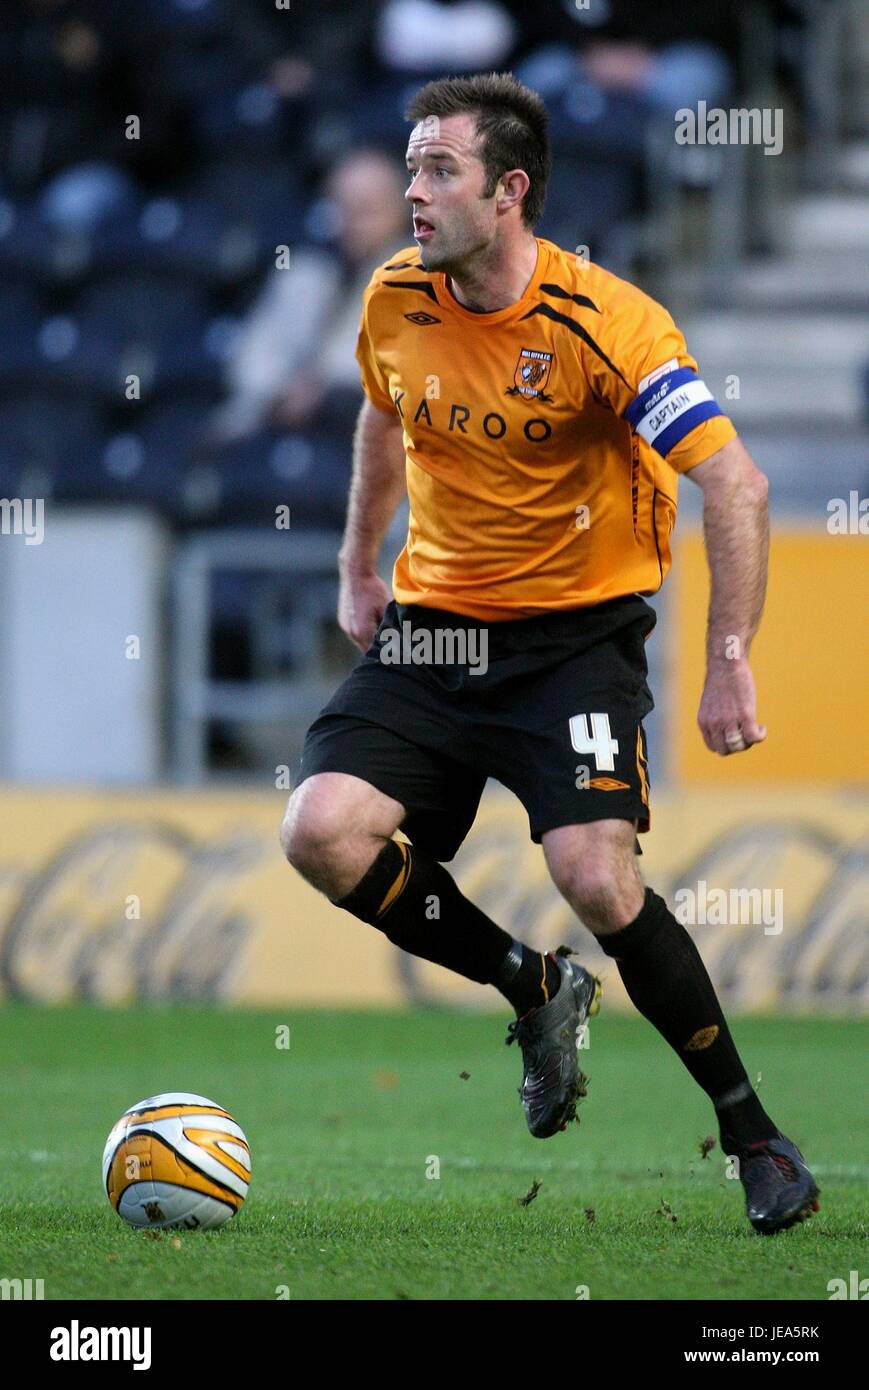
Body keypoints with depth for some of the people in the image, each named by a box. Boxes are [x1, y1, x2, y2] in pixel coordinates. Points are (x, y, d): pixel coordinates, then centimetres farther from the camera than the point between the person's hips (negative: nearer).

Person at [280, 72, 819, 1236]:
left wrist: (730, 663, -27)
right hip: (434, 622, 5)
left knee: (594, 874, -24)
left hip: (578, 628, -5)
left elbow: (734, 485, -21)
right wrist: (360, 566, 24)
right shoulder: (395, 301, -2)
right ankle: (536, 991, 9)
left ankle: (752, 1134, -4)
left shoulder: (605, 322, -19)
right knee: (321, 833, -16)